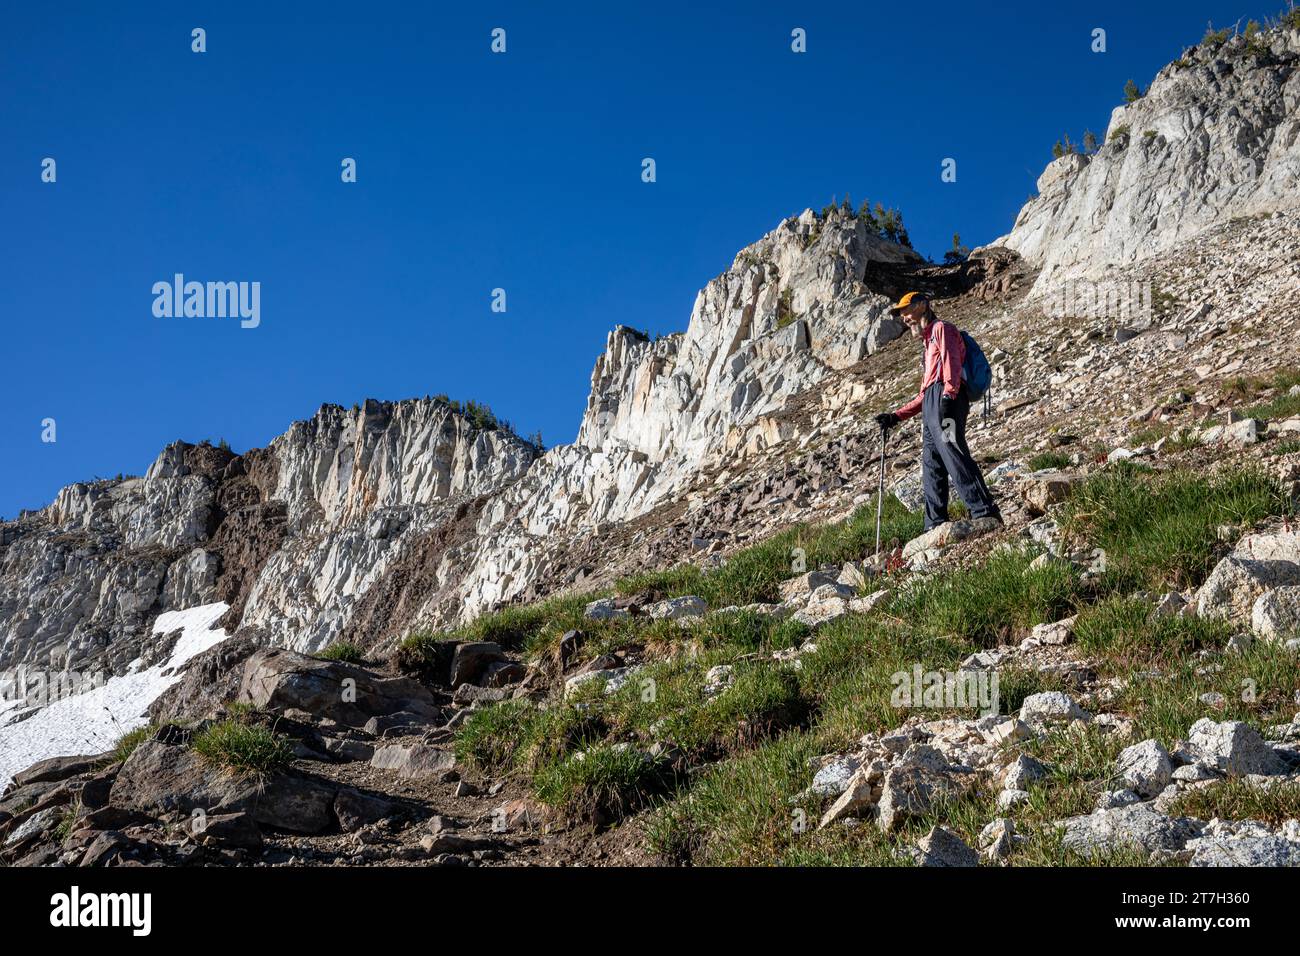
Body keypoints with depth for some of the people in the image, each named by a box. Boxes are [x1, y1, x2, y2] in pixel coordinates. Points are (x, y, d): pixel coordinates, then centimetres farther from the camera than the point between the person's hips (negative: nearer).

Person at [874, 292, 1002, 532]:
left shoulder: (942, 329, 9)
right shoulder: (929, 343, 37)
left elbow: (952, 361, -12)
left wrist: (948, 395, -27)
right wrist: (896, 416, 31)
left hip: (945, 401, -10)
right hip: (931, 404, 10)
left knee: (953, 455, -23)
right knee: (932, 469, 4)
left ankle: (985, 514, -31)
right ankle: (935, 528, 2)